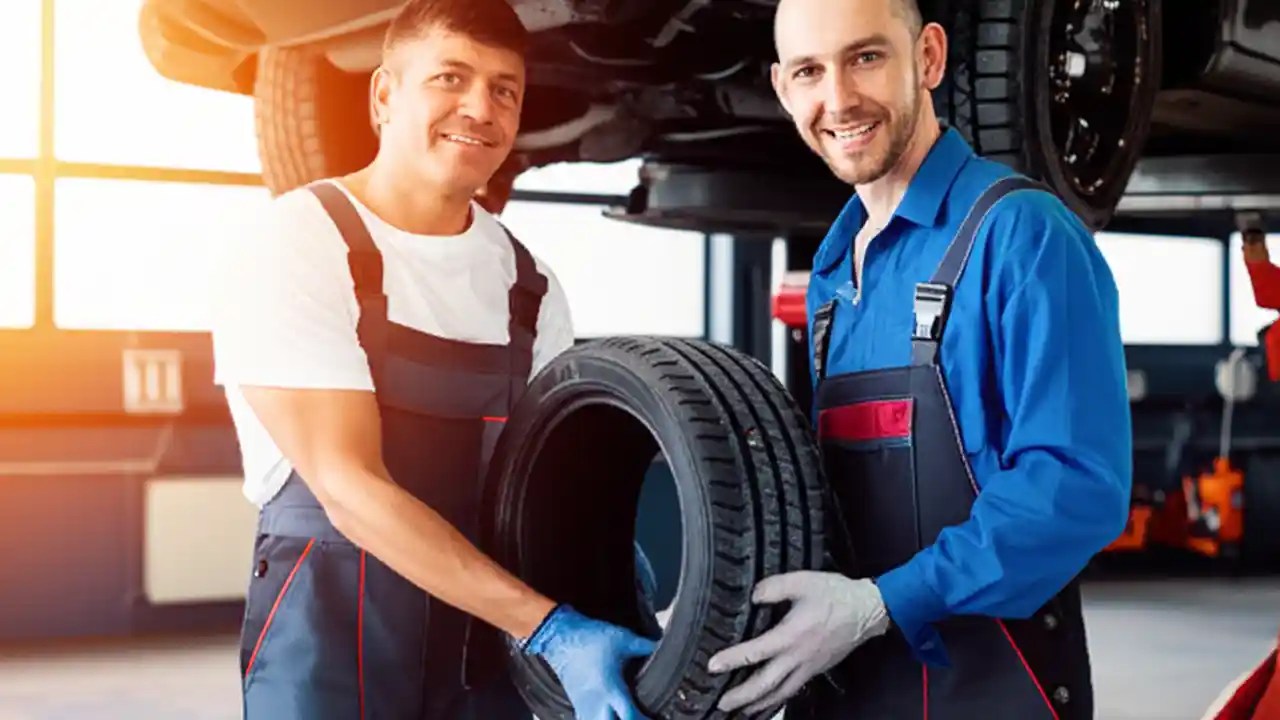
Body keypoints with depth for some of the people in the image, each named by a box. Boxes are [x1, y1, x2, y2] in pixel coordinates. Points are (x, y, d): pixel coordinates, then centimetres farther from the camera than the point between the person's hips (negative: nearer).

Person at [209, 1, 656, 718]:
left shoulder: (528, 283, 5)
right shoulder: (293, 246, -13)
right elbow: (348, 485, -21)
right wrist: (550, 629, -28)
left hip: (489, 645, 5)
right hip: (330, 634, -5)